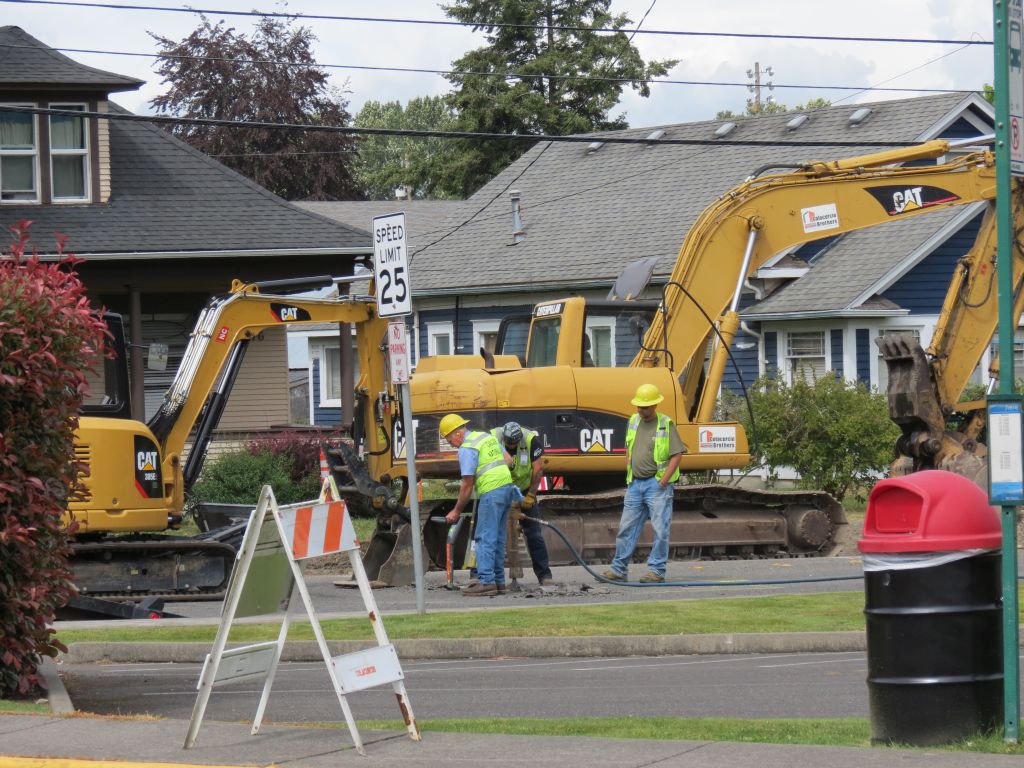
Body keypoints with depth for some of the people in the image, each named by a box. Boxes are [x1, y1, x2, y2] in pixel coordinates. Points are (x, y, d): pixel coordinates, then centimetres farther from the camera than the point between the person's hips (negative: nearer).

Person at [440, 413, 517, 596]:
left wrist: (456, 511, -3)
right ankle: (498, 580, 14)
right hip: (507, 486, 9)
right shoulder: (488, 436, 17)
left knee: (485, 538, -8)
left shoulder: (466, 449, -9)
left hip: (491, 492, -9)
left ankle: (486, 581, -14)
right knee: (497, 538, 13)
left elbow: (467, 484, -10)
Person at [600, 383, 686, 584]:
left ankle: (657, 571, 1)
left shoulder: (666, 424, -6)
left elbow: (677, 454, -8)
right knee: (626, 528, 7)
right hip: (635, 483, 6)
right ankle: (618, 569, 12)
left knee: (660, 530, -4)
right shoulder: (633, 422, 11)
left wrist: (663, 481, -13)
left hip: (657, 484, -6)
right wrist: (629, 476, 10)